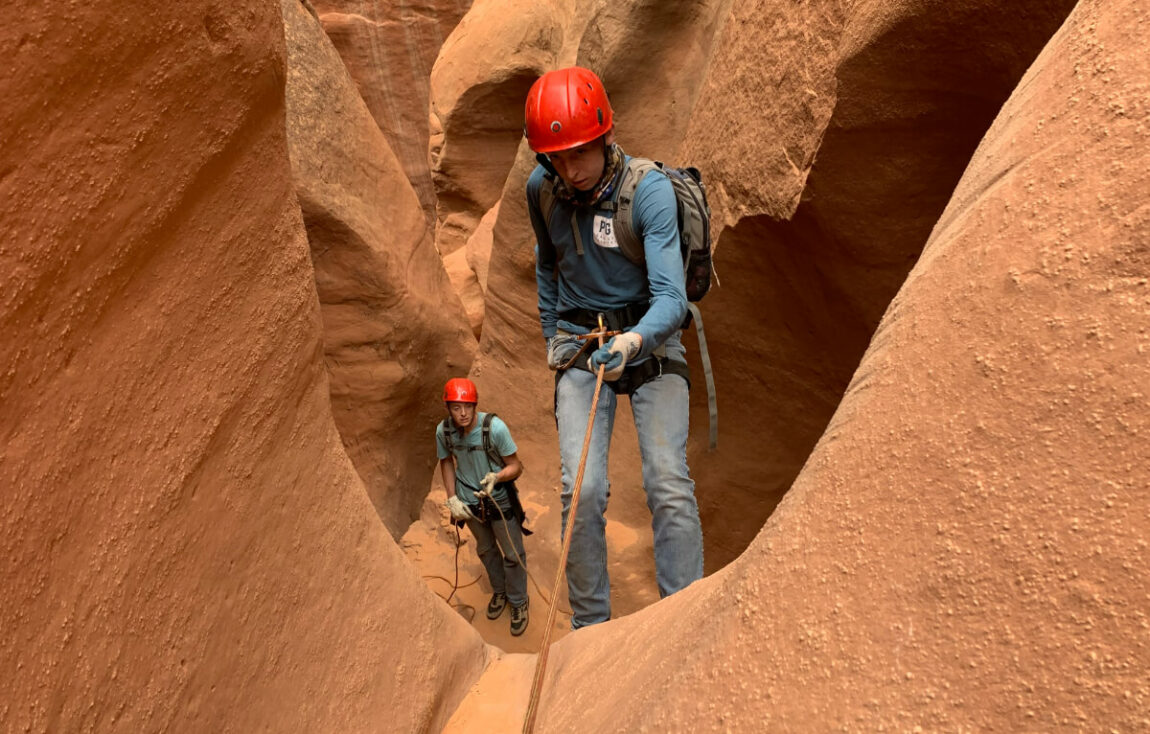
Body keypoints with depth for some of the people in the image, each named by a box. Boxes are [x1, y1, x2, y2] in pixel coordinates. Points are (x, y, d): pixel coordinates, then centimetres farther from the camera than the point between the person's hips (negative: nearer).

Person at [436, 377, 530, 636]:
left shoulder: (494, 427, -28)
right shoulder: (443, 431, -18)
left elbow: (516, 466, -19)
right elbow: (446, 462, 1)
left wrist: (496, 477, -39)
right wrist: (452, 498, -5)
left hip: (500, 499, -3)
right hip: (469, 500, 3)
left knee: (513, 554, 8)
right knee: (486, 549, 24)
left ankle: (518, 602, 32)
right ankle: (499, 591, 50)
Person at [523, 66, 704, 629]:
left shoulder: (650, 191, -18)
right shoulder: (541, 189, -3)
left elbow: (670, 297, -26)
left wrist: (634, 341, -45)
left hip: (649, 339, -2)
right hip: (579, 345, 3)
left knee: (669, 486, -14)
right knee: (582, 489, -11)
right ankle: (589, 627, 3)